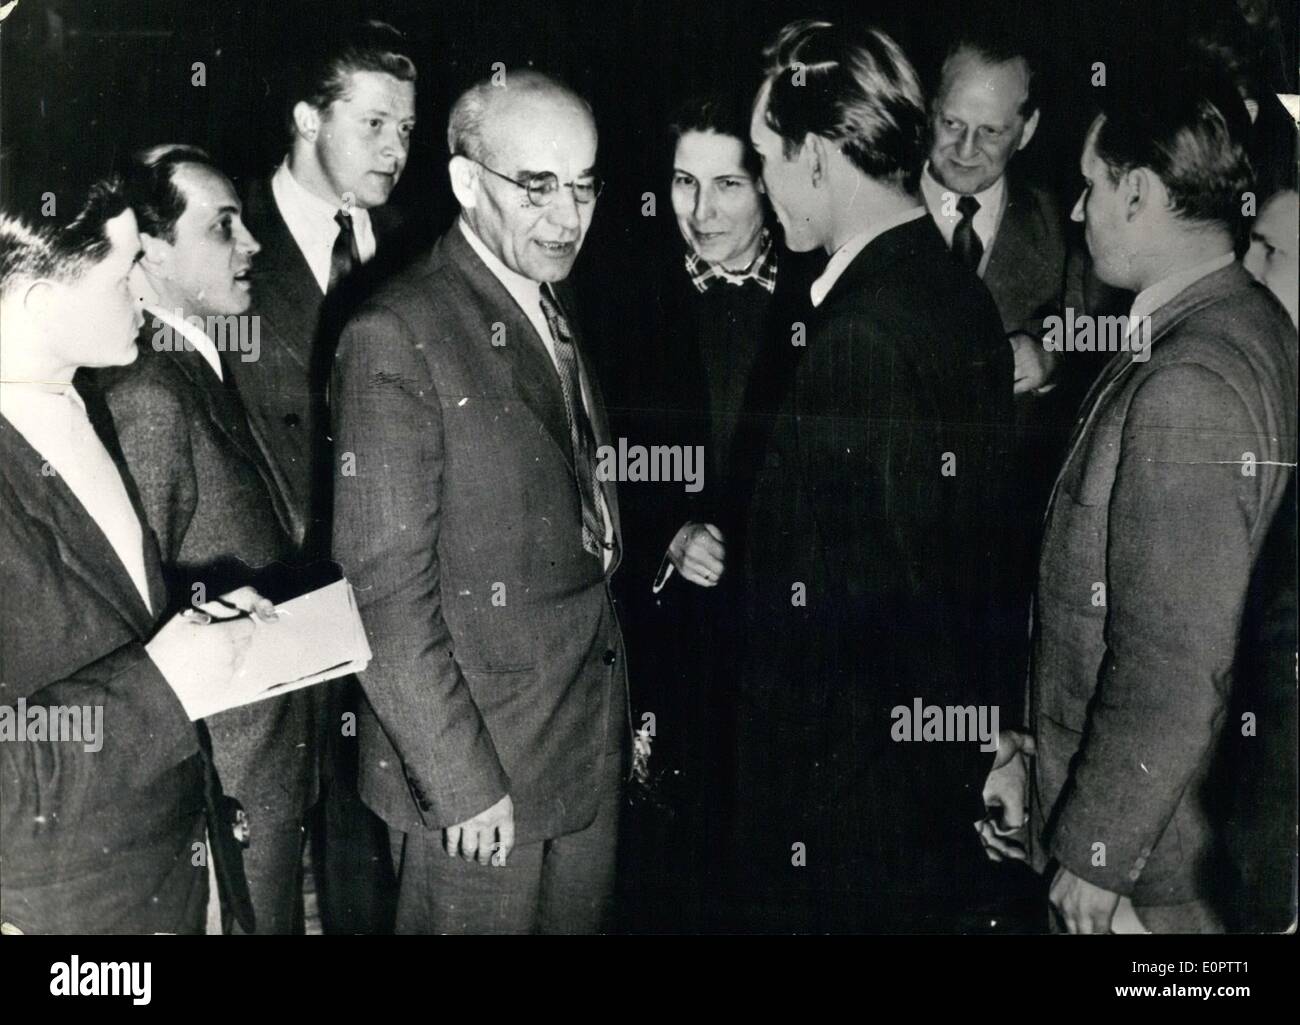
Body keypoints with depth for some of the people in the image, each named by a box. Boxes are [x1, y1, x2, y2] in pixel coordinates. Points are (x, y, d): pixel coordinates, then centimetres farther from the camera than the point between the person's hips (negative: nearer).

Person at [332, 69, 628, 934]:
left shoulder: (557, 311, 10)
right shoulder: (396, 338, -16)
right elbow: (387, 594, -18)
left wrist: (621, 711, 11)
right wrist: (461, 781, -18)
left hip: (592, 755, 7)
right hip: (479, 770, -7)